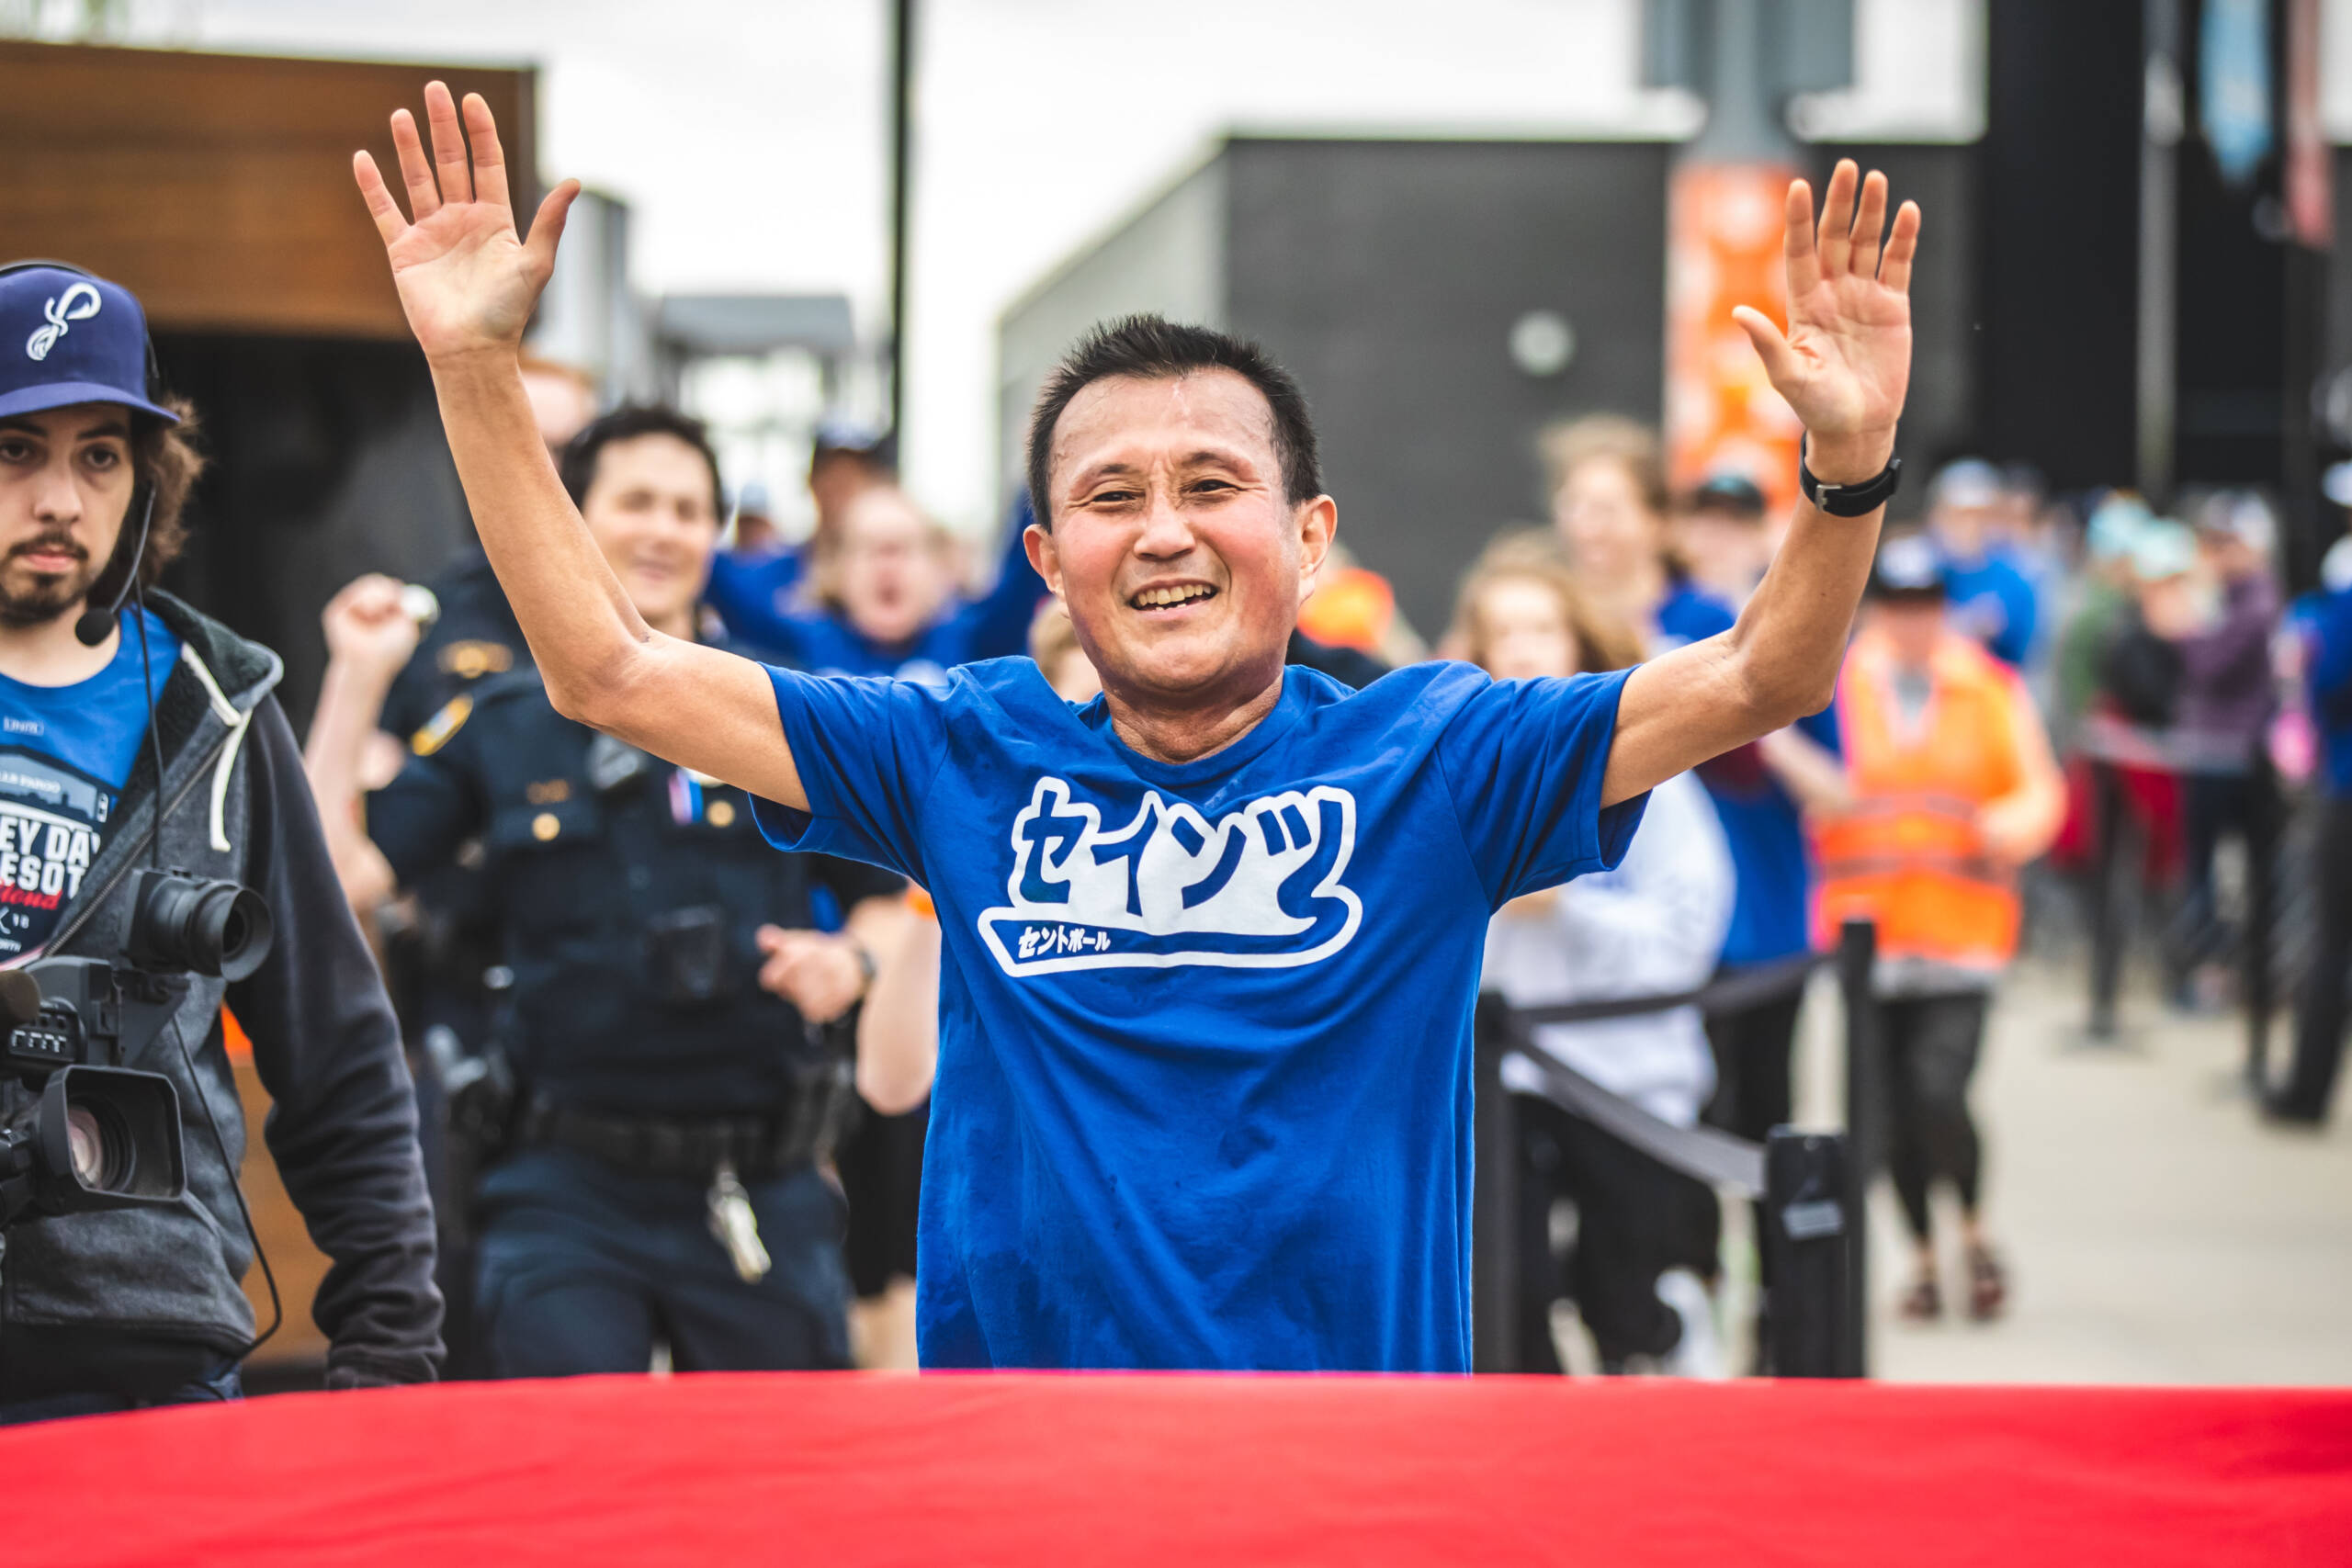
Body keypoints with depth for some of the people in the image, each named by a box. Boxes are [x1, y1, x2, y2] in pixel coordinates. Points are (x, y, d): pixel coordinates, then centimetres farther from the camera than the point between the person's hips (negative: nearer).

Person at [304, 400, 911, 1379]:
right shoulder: (496, 728, 8)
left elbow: (890, 903, 14)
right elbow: (338, 877, -1)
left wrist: (850, 960, -8)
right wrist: (356, 680, -1)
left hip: (761, 1193, 1)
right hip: (566, 1192, -1)